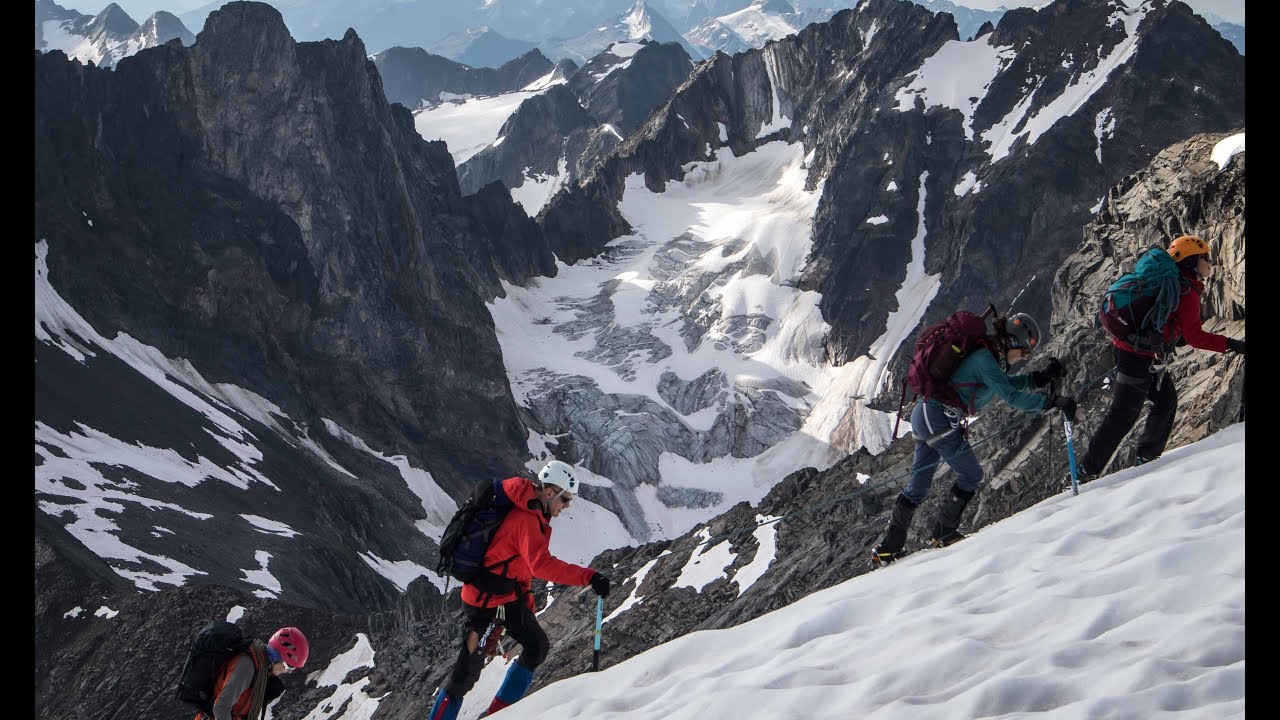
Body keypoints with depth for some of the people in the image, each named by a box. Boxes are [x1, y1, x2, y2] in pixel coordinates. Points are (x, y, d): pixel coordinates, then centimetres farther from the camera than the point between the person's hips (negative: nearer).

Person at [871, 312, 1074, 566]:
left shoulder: (986, 355, 11)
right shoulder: (984, 360, -17)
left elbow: (1006, 383, 24)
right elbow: (1011, 395, -24)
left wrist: (1042, 377, 15)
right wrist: (1053, 401, -22)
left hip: (925, 415, 10)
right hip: (938, 419, -10)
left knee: (918, 486, 13)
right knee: (971, 475, 3)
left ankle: (886, 549, 15)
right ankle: (944, 534, 13)